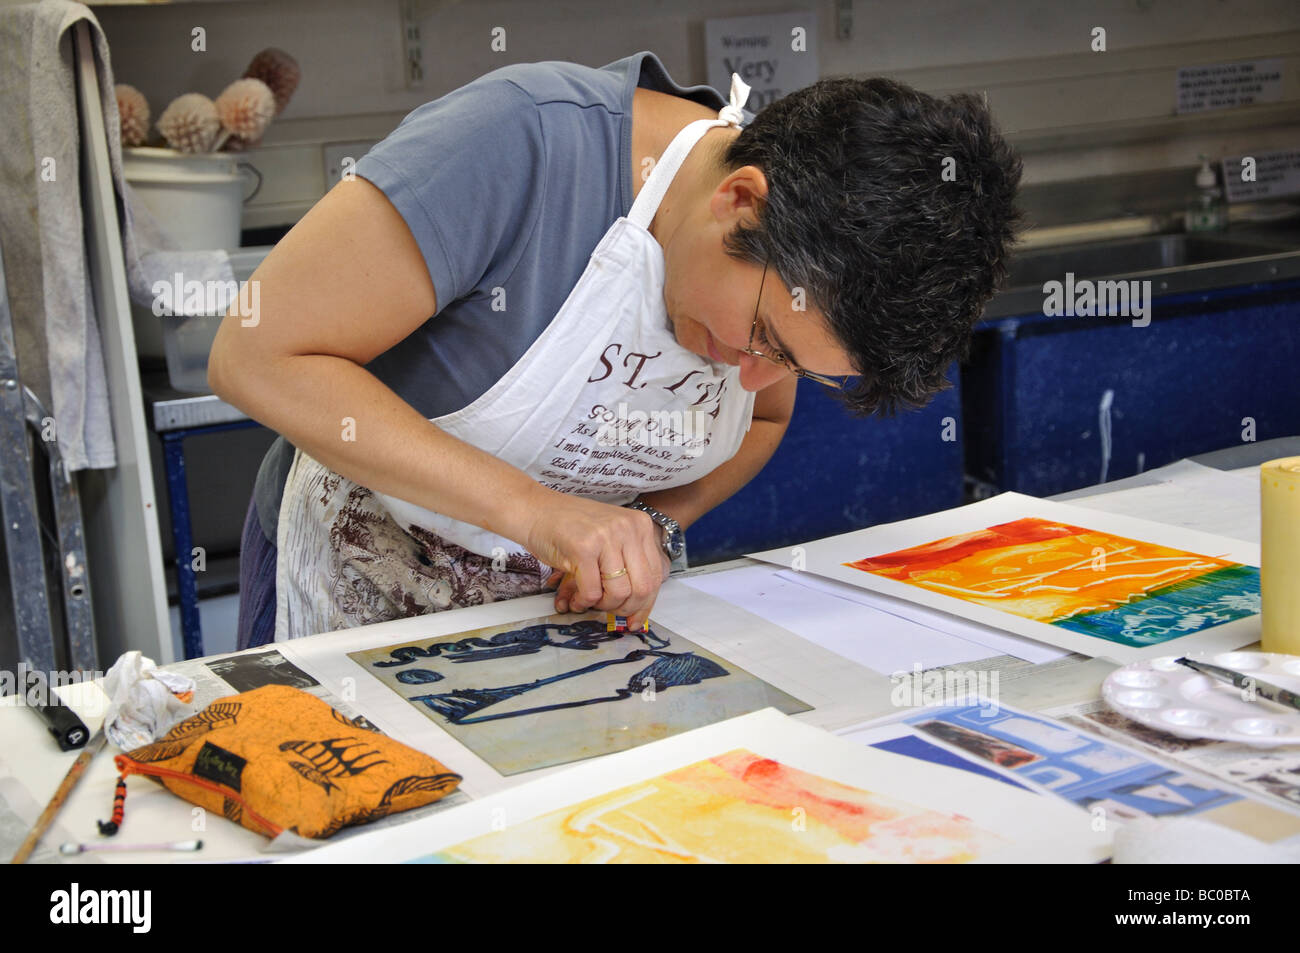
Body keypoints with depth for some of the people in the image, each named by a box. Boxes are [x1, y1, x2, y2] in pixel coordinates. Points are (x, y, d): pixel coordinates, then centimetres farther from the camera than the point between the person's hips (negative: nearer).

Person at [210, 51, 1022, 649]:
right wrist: (530, 508, -36)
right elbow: (258, 356, -31)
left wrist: (657, 525, -13)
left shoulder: (796, 264, -13)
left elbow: (761, 419, 9)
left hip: (566, 602, 5)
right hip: (357, 600, -4)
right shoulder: (522, 143, -32)